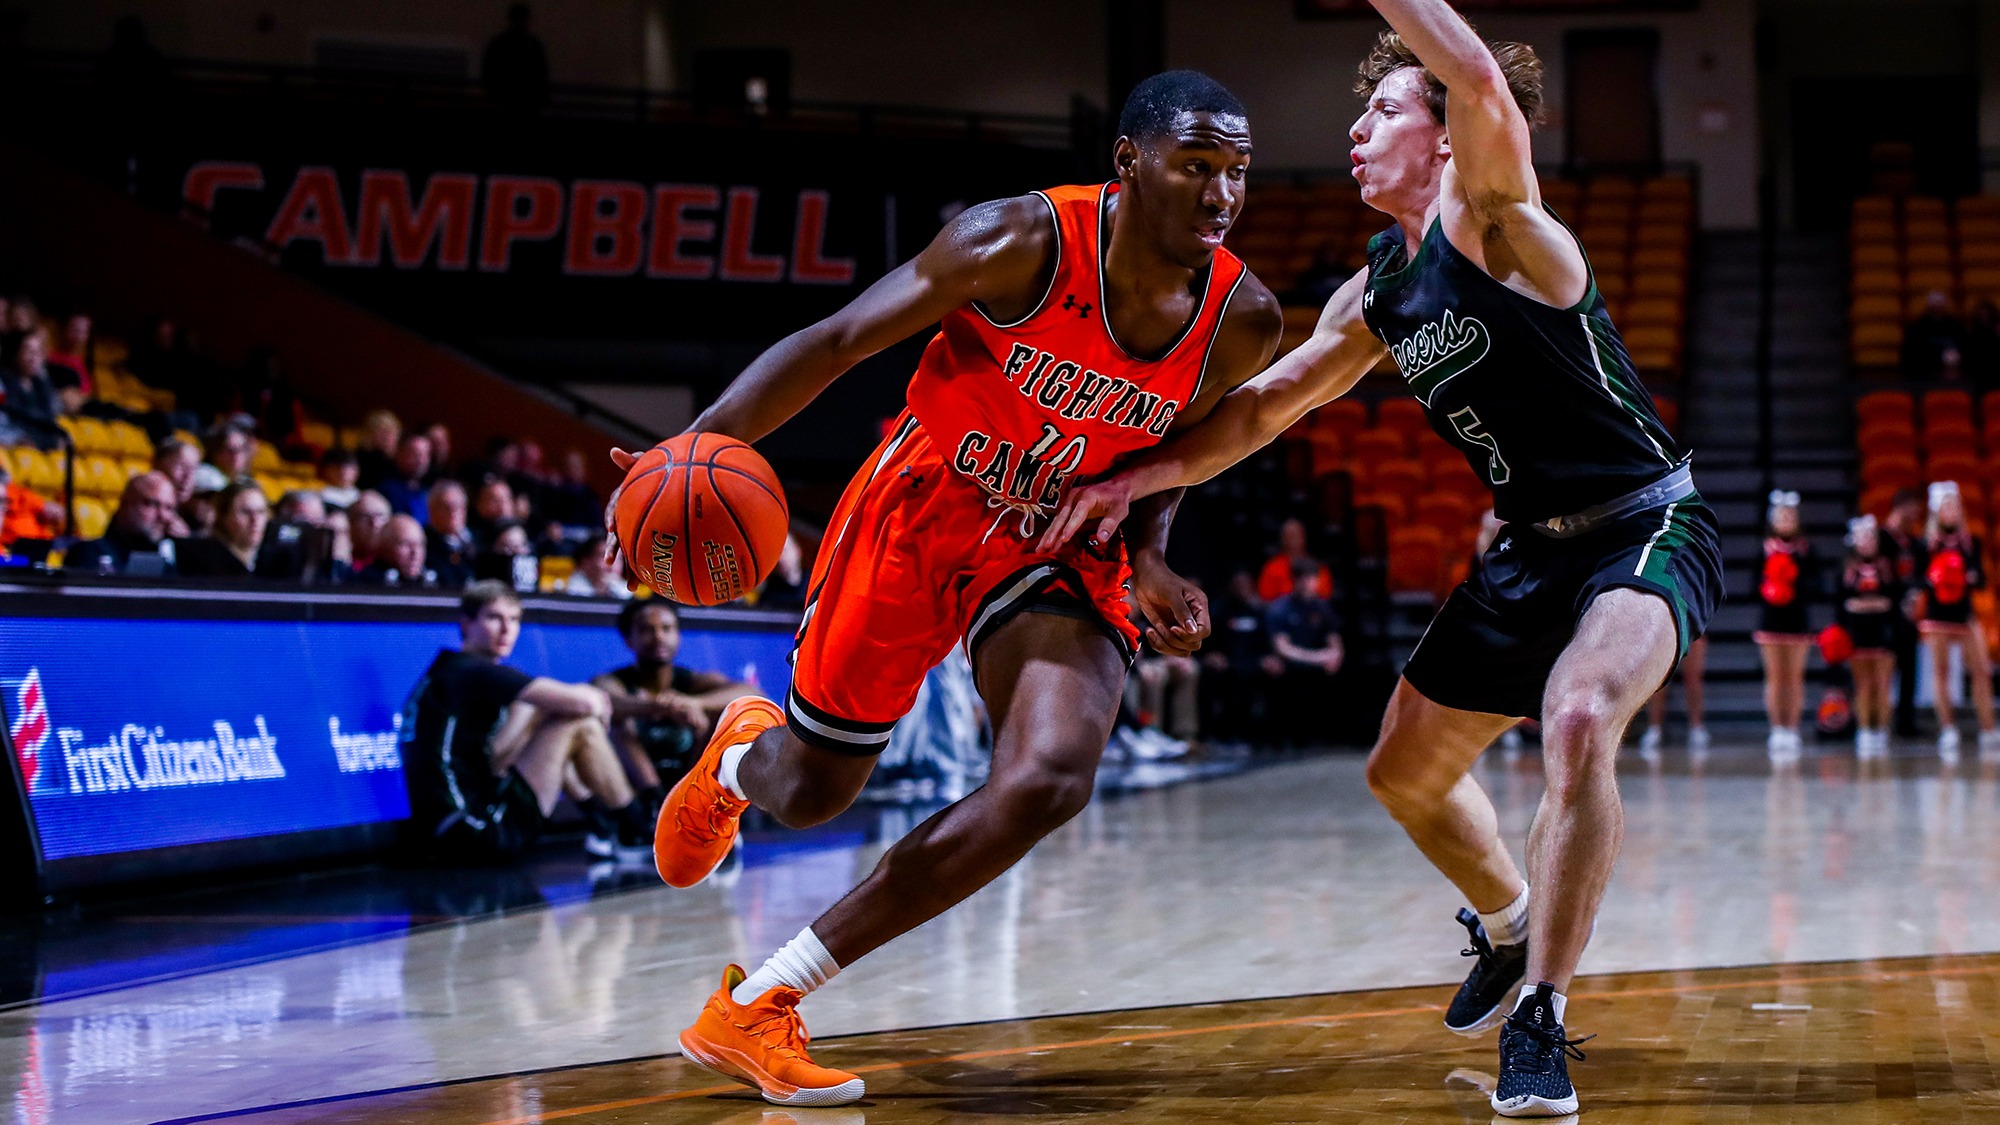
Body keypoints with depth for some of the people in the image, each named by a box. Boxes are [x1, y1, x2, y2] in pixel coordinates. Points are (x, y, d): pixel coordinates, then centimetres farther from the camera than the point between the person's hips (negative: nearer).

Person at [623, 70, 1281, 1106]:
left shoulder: (1243, 322, -12)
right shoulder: (1022, 243, -25)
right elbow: (837, 342, -20)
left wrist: (1149, 564, -10)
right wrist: (696, 452, -31)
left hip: (1061, 547, 3)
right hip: (925, 510, -2)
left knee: (1049, 781, -25)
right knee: (810, 790, 9)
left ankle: (757, 1004, -14)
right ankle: (739, 756, 54)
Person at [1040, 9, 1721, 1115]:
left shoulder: (1494, 223, -18)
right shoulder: (1378, 292, 5)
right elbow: (1267, 404, 14)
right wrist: (1137, 477, 5)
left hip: (1645, 528, -8)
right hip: (1532, 545, 9)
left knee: (1578, 720, -34)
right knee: (1405, 770, 13)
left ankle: (1540, 1017, -23)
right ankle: (1508, 928, 42)